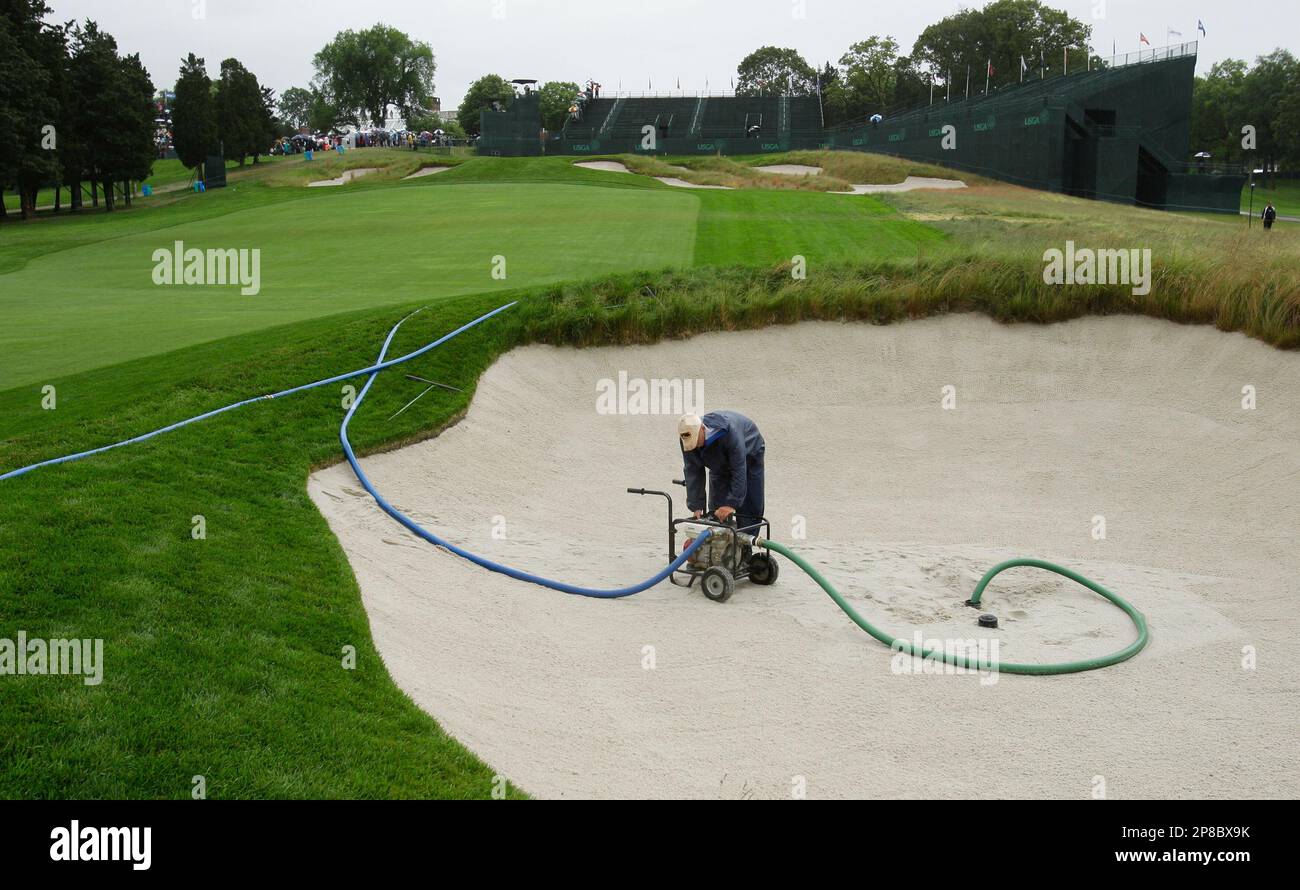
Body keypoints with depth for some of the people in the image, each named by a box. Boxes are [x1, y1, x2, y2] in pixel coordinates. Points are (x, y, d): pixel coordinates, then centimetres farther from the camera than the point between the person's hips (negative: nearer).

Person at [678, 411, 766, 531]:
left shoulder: (729, 431, -44)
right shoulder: (687, 439, -27)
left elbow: (739, 470, -40)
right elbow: (693, 473, -23)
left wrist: (731, 504, -42)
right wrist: (696, 507, -28)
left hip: (748, 456, -4)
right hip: (720, 464, 5)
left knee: (750, 509, -10)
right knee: (716, 508, -3)